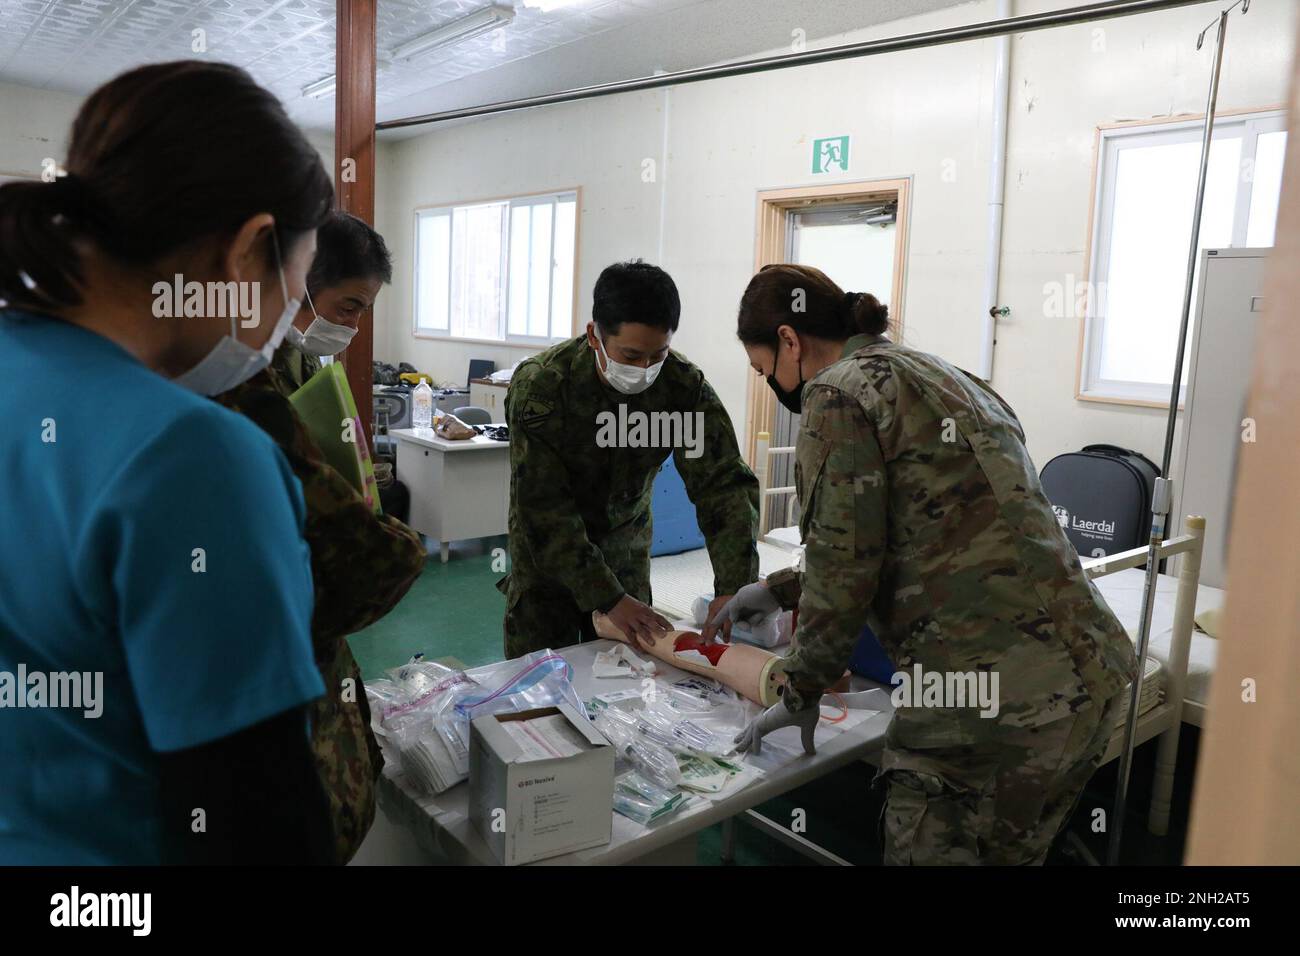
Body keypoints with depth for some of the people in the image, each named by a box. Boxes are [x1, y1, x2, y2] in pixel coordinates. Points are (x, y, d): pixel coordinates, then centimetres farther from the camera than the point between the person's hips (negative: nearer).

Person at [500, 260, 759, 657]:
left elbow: (724, 482, -21)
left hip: (626, 539, 3)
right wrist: (609, 598, -30)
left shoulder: (684, 386, -20)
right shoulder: (539, 385, -27)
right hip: (547, 549, -2)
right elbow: (544, 507, -27)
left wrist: (733, 588, -34)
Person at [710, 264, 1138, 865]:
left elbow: (844, 564, -11)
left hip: (988, 698, -9)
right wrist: (779, 590, 30)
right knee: (1008, 856, 24)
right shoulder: (937, 375, 21)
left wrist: (801, 693, 4)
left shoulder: (839, 391, -8)